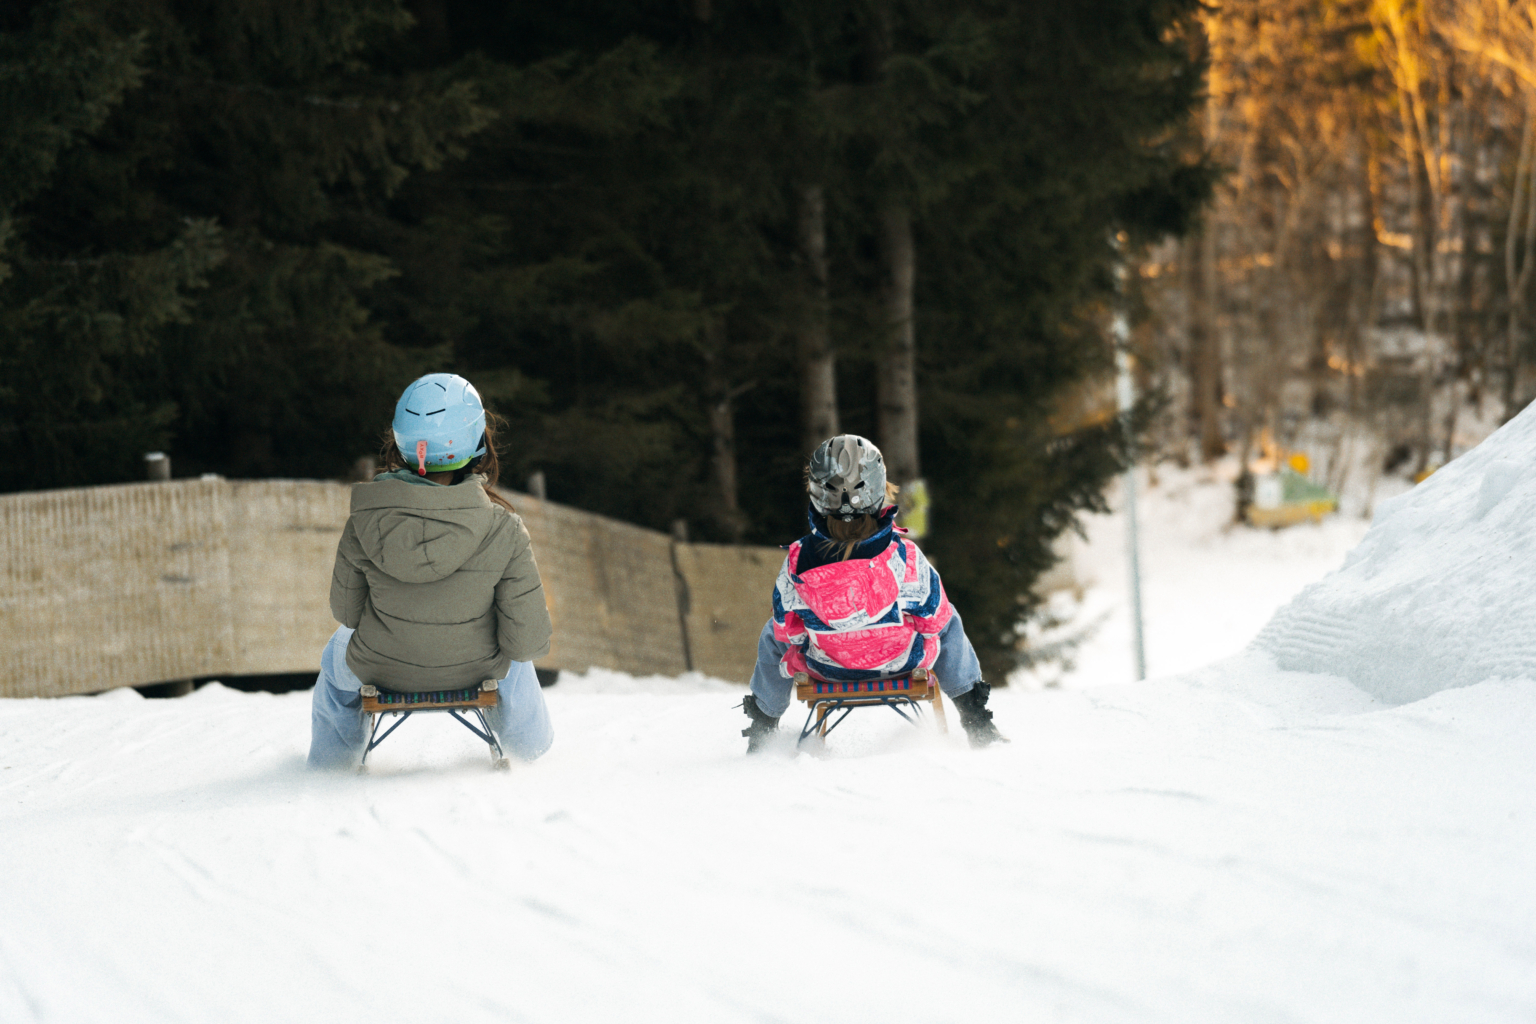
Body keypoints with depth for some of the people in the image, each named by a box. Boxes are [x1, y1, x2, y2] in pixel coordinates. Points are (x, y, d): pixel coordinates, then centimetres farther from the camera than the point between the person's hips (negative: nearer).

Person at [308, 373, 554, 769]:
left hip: (382, 670, 0)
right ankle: (526, 738, 59)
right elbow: (527, 640, -22)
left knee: (339, 650, 38)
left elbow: (346, 611, -8)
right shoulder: (504, 531, -27)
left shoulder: (364, 527, -24)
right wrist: (530, 643, 2)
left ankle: (330, 758, 54)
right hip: (474, 672, 0)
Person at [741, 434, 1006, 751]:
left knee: (772, 635, 33)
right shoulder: (903, 555, -28)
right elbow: (933, 619, -13)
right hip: (900, 662, -1)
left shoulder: (798, 562, -26)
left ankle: (760, 730, 46)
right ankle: (977, 723, 37)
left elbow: (787, 629, -10)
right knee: (949, 622, 31)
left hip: (825, 666, 1)